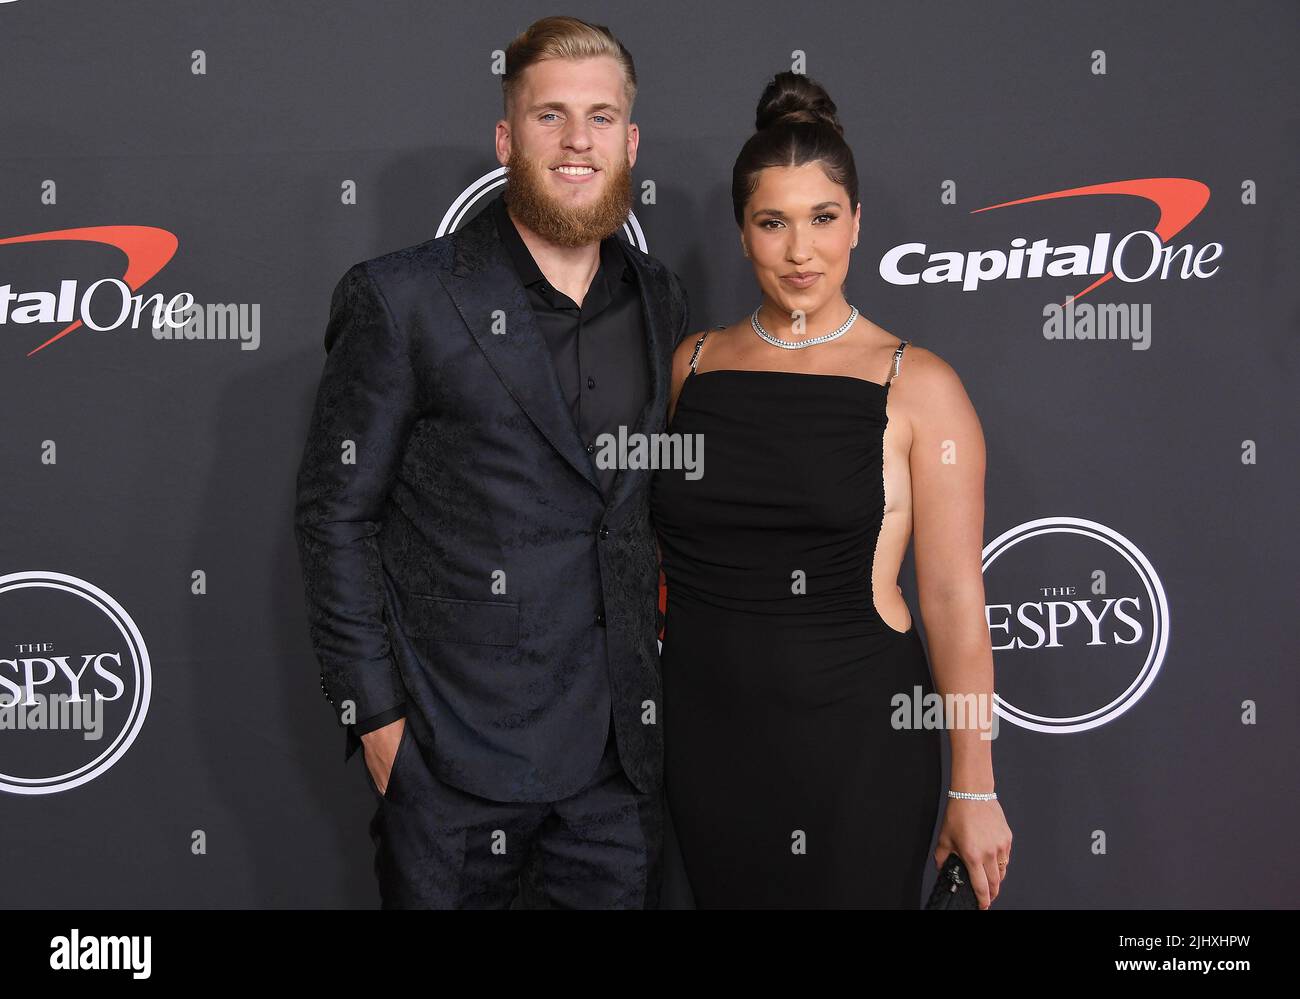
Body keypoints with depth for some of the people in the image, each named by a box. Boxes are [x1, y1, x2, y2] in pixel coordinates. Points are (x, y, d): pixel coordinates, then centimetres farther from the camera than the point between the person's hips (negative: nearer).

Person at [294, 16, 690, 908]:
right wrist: (378, 718, -8)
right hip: (454, 761, -4)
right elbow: (336, 516, -6)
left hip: (623, 754, 4)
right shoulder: (401, 300, -7)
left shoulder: (661, 301, 8)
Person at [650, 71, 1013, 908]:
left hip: (856, 739, -3)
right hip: (705, 731, 4)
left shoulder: (917, 386, -7)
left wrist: (975, 791, -7)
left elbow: (954, 600, -8)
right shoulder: (693, 364, 4)